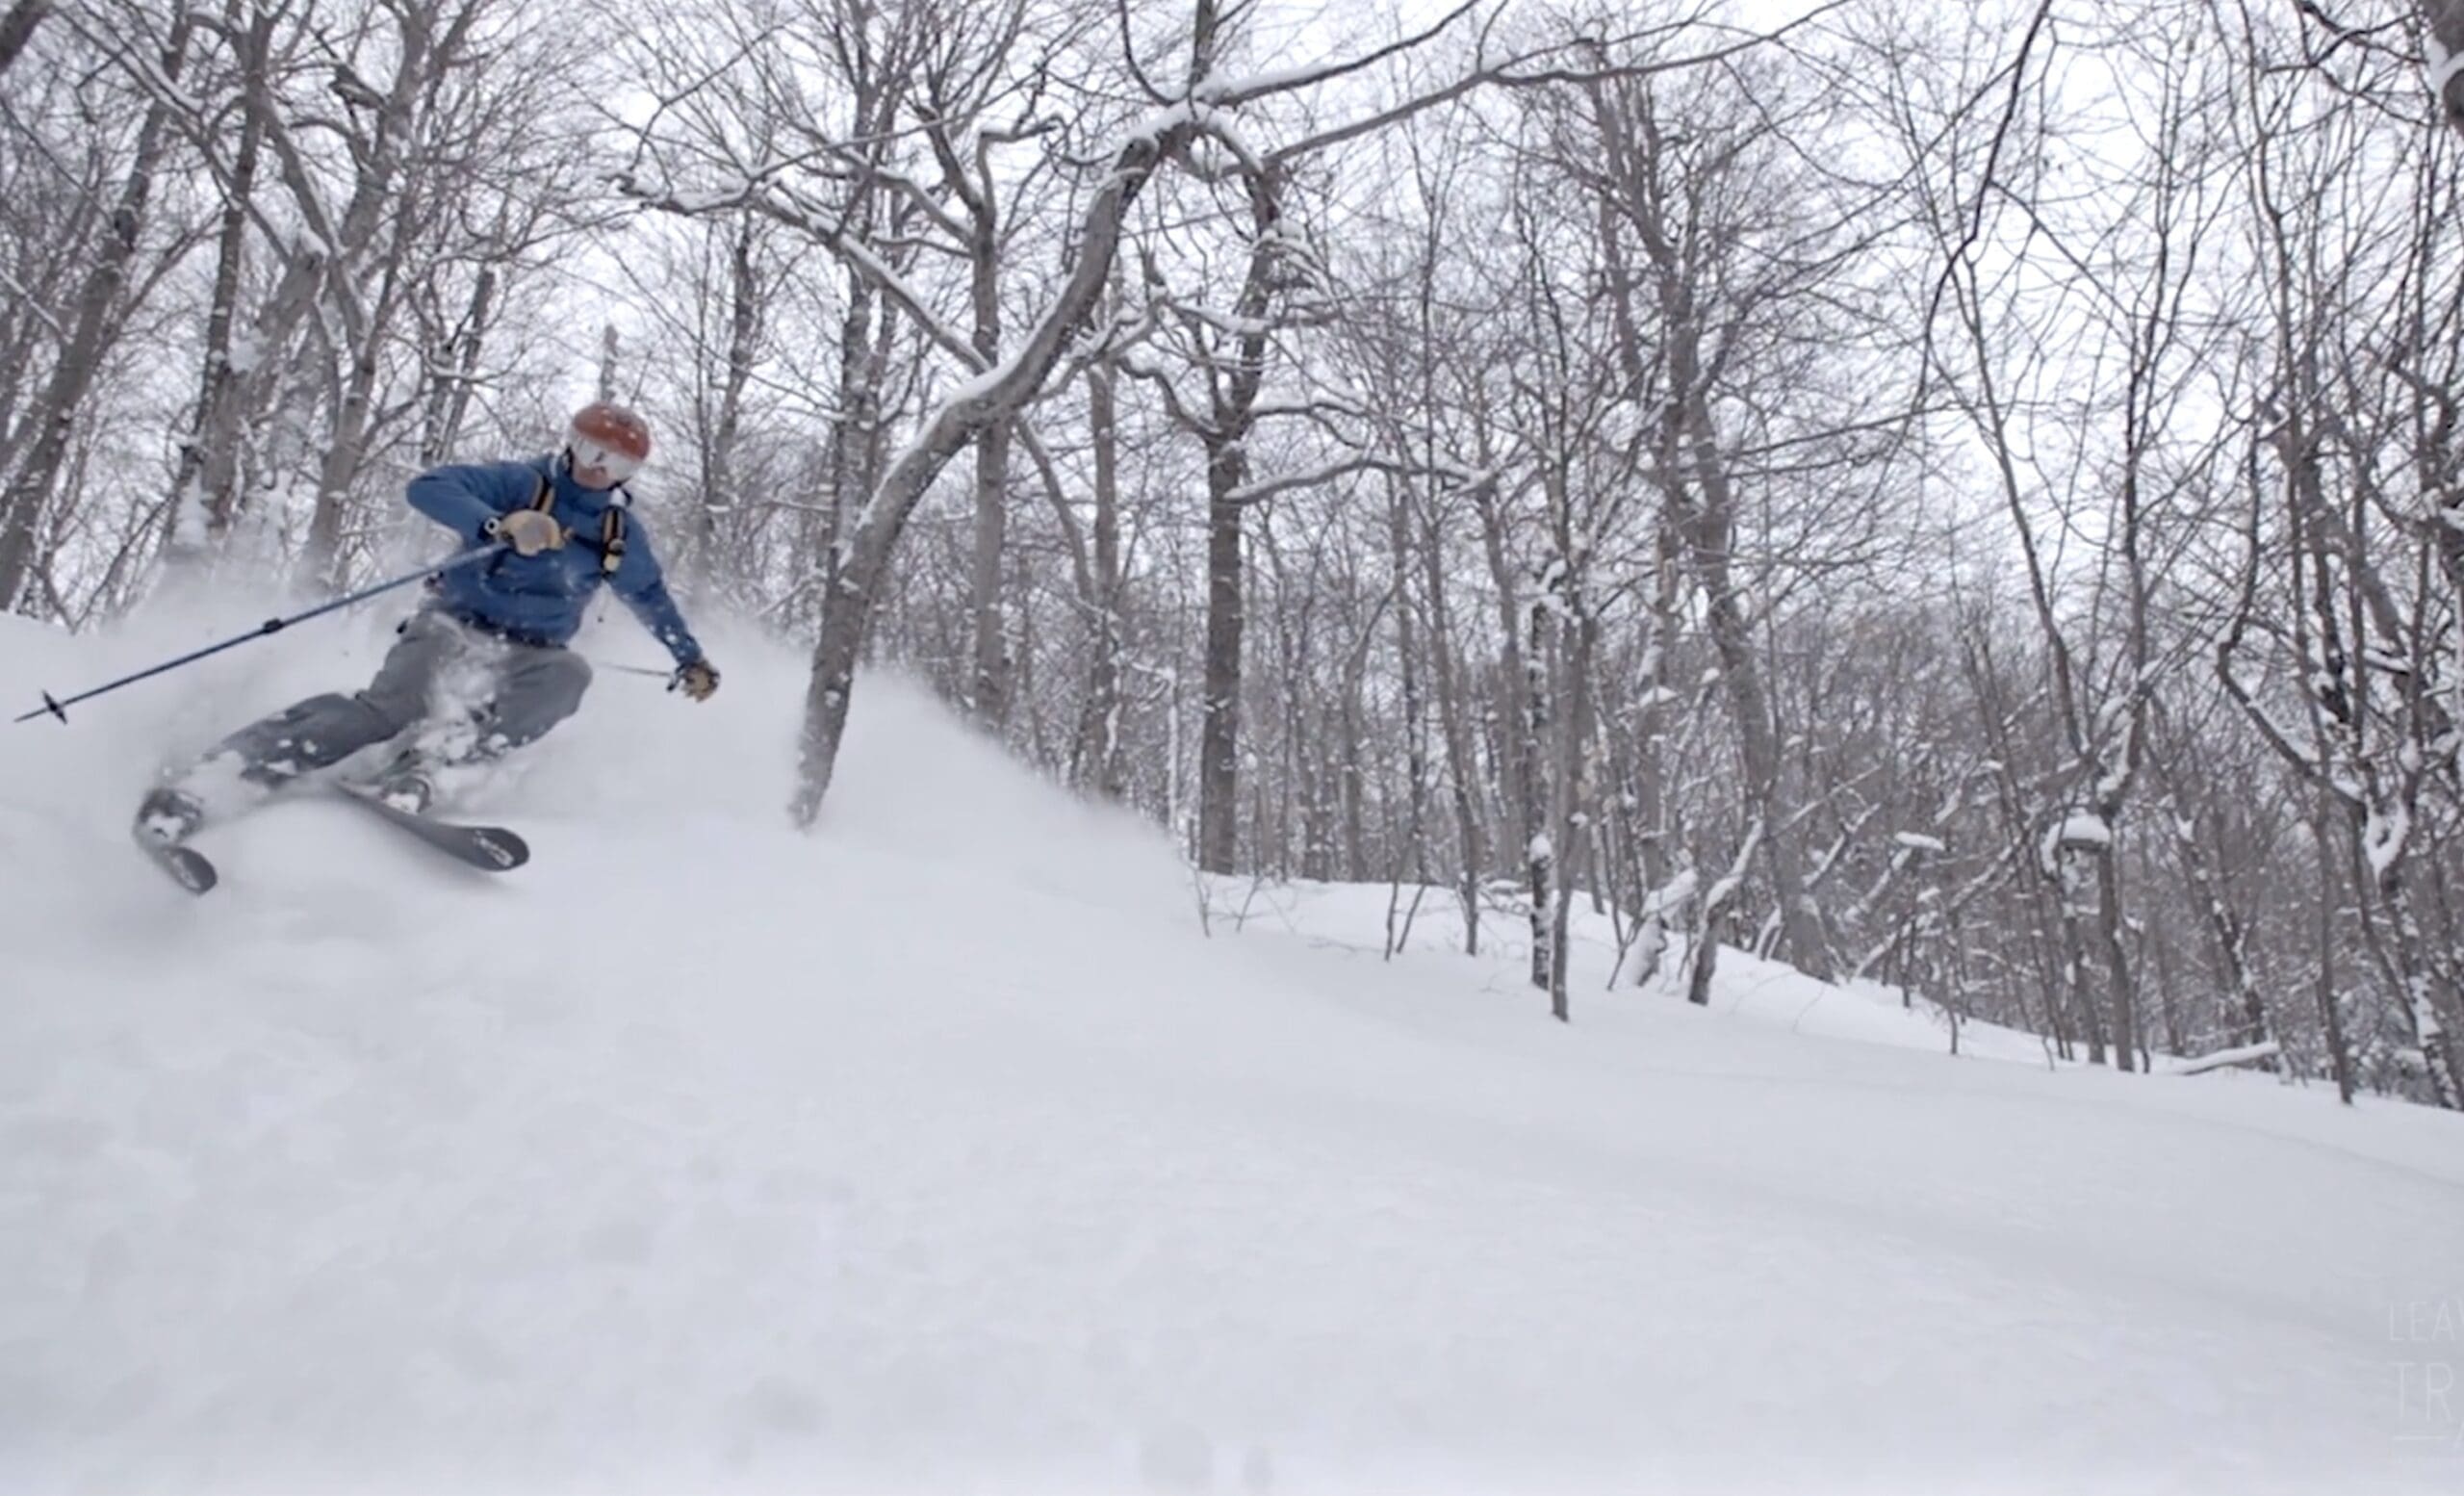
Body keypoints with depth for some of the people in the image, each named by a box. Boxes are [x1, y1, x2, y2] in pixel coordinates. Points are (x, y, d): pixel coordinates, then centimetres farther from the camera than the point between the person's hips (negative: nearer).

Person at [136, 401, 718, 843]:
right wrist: (500, 526, -34)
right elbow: (428, 488, -17)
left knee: (567, 675, -35)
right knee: (391, 709, -32)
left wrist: (690, 657, 27)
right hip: (456, 624, -3)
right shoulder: (521, 483, -2)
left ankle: (419, 765, -44)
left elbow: (651, 595, 27)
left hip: (528, 655, 4)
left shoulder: (622, 531, 10)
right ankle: (195, 782, -39)